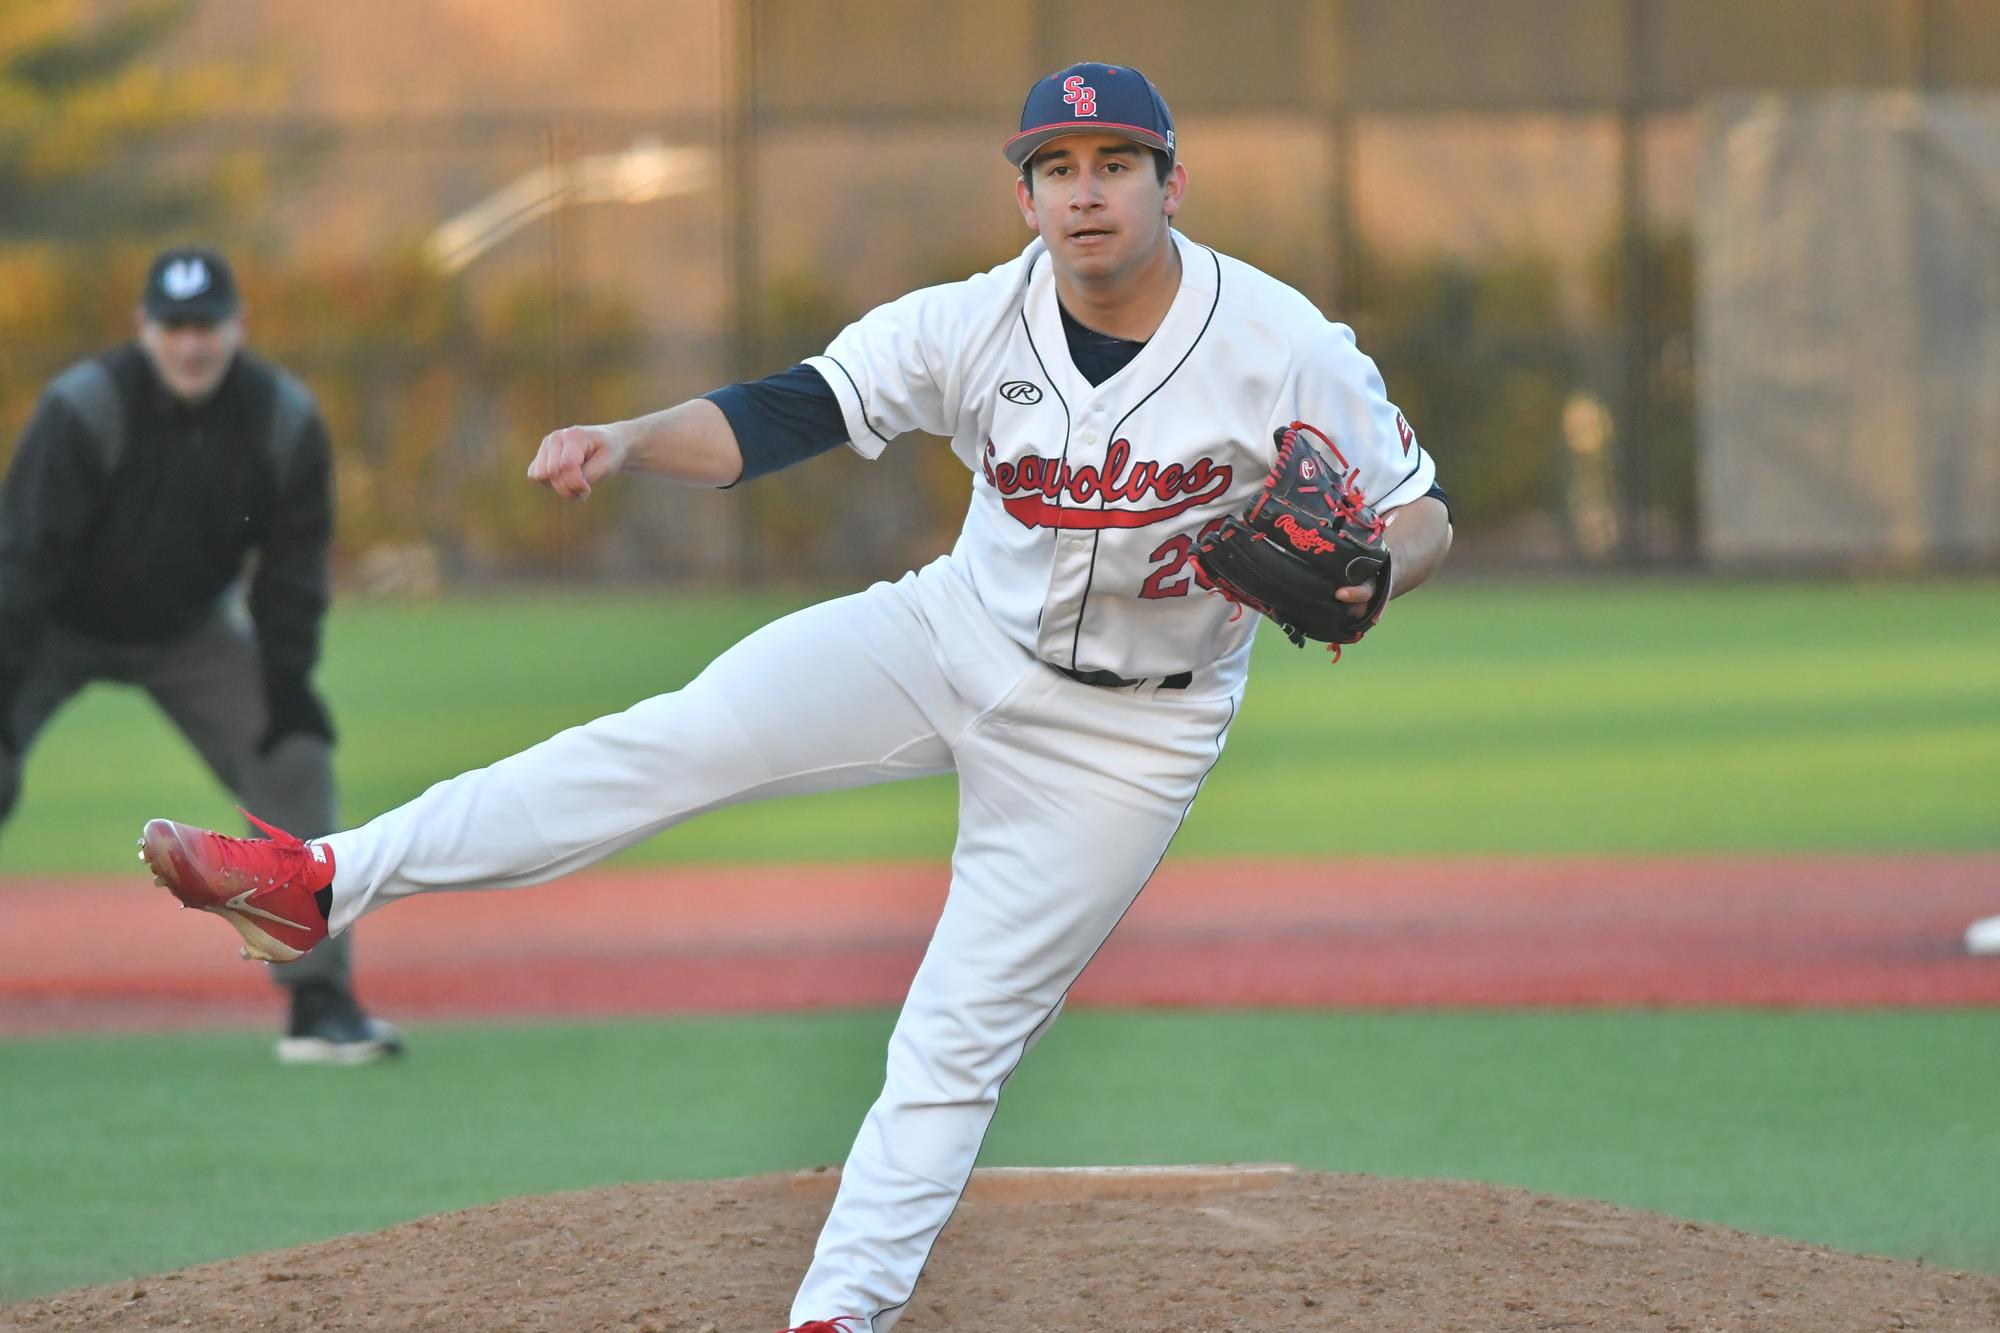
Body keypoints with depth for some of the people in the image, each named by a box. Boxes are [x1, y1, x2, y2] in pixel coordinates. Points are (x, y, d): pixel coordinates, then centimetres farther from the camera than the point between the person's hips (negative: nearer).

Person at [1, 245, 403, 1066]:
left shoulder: (286, 422, -17)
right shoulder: (84, 410, -29)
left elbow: (293, 564, -7)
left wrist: (285, 683, -12)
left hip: (190, 630, 3)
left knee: (295, 762, -8)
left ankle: (320, 999, -2)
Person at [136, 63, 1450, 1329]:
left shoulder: (1288, 348, -19)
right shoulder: (974, 322, -12)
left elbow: (1424, 512, -10)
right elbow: (787, 412, -17)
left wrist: (1356, 578, -33)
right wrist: (627, 441, -35)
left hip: (1122, 737, -2)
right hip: (958, 638, 3)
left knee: (960, 1044, -5)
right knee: (673, 741, -13)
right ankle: (321, 885, -13)